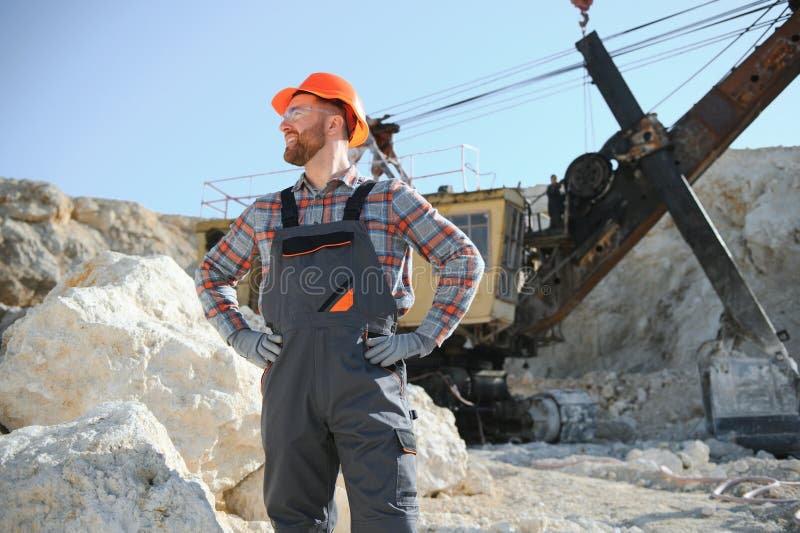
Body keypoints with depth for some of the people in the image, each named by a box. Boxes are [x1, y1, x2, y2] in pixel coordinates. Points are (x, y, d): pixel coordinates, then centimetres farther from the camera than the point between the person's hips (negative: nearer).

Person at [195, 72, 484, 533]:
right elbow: (212, 274, 29)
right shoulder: (266, 214, 17)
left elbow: (465, 260, 9)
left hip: (369, 382, -3)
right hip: (289, 386, 4)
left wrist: (423, 340, 0)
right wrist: (242, 339, 12)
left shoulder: (391, 201, 7)